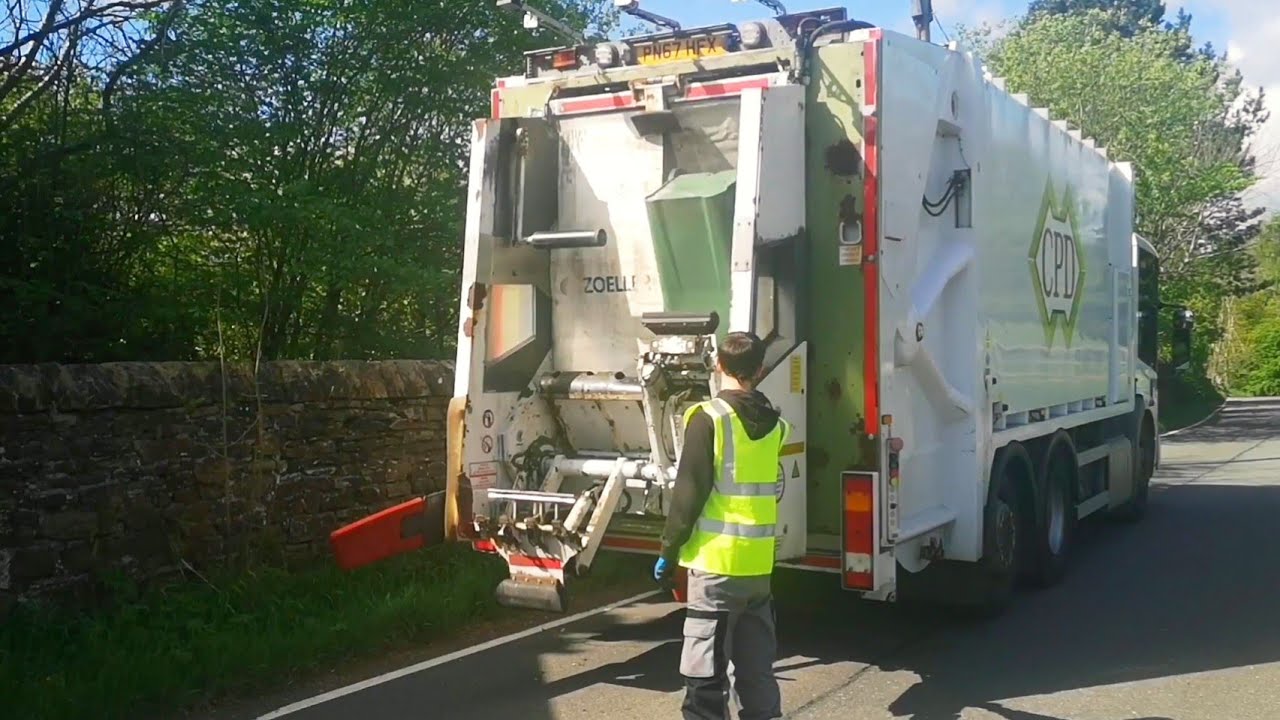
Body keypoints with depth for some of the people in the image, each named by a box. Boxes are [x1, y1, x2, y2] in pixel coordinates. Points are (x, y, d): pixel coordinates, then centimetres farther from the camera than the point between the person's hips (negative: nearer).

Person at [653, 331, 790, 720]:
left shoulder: (709, 417, -11)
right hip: (761, 562, 6)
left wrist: (669, 550, -4)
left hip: (717, 561, -6)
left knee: (705, 672, -1)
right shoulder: (776, 425, 7)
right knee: (756, 666, 17)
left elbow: (689, 493, -12)